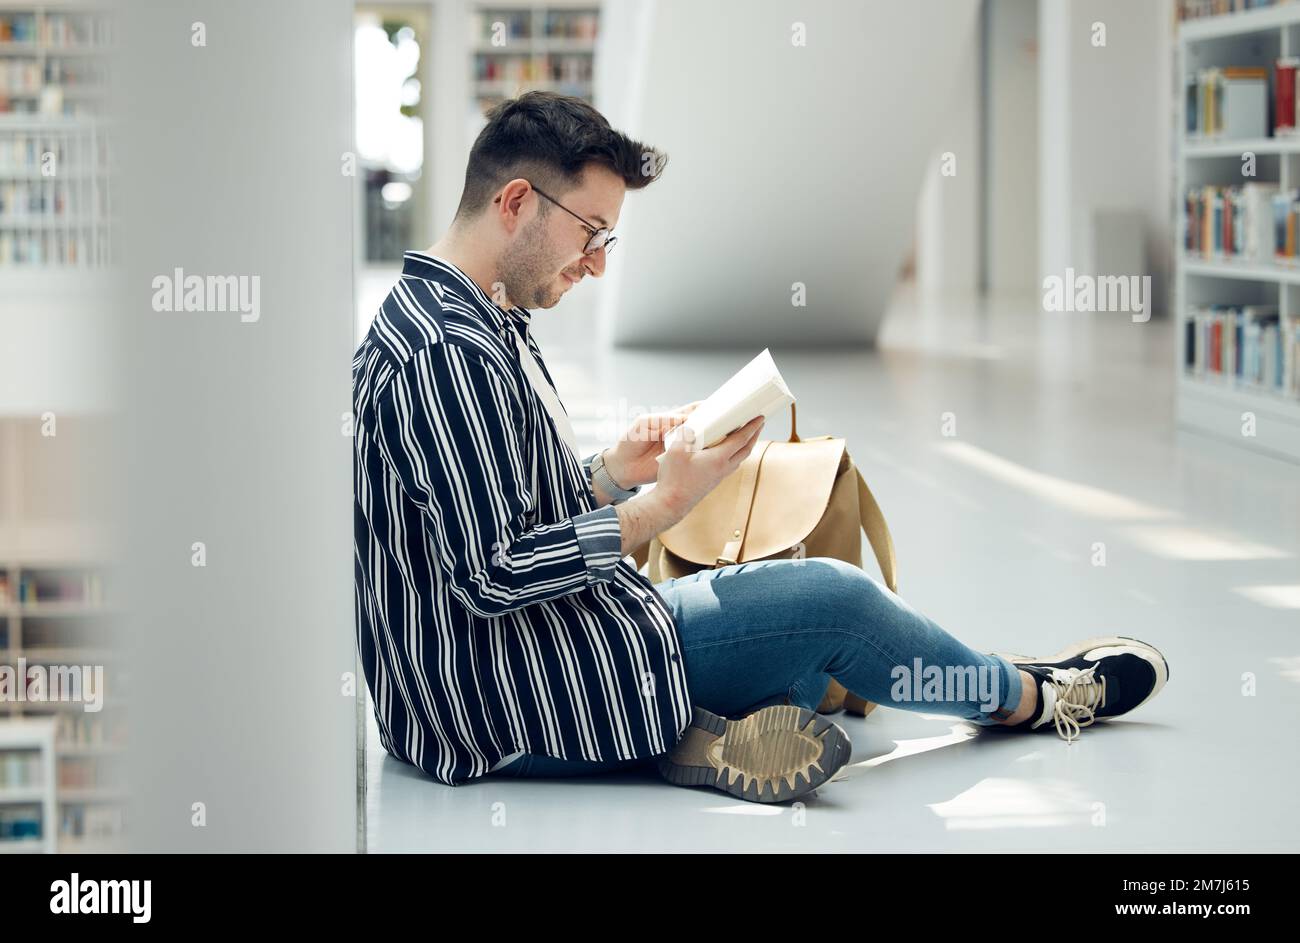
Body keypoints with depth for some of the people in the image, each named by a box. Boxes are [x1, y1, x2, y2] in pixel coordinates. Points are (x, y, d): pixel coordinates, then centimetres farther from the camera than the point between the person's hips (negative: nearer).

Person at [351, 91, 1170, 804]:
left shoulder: (471, 321, 13)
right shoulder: (448, 352, -22)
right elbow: (490, 572, -25)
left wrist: (614, 472, 3)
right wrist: (663, 504, -17)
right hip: (505, 702, -11)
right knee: (832, 597, -2)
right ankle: (1031, 697, 18)